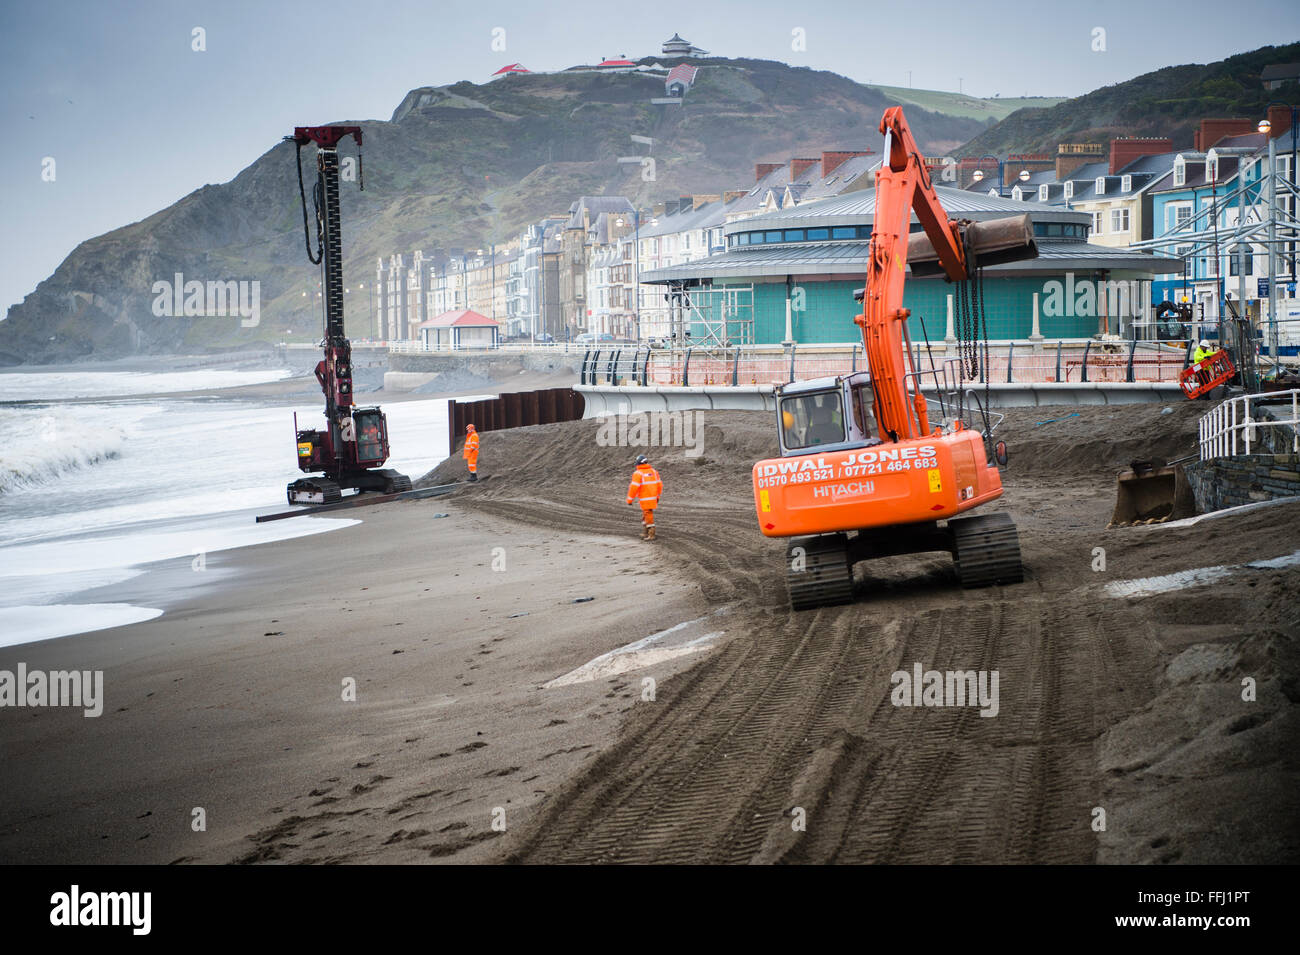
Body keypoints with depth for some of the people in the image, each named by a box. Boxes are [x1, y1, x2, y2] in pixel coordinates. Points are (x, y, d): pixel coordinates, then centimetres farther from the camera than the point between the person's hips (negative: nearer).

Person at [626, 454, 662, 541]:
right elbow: (659, 485, 9)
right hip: (653, 498, 6)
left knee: (648, 517, -2)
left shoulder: (638, 473, -13)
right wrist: (658, 497, 20)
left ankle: (651, 535, -2)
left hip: (644, 499, -6)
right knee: (645, 515, 19)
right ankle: (645, 533, 21)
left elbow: (634, 487, -17)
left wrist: (630, 500, -9)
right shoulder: (653, 472, 6)